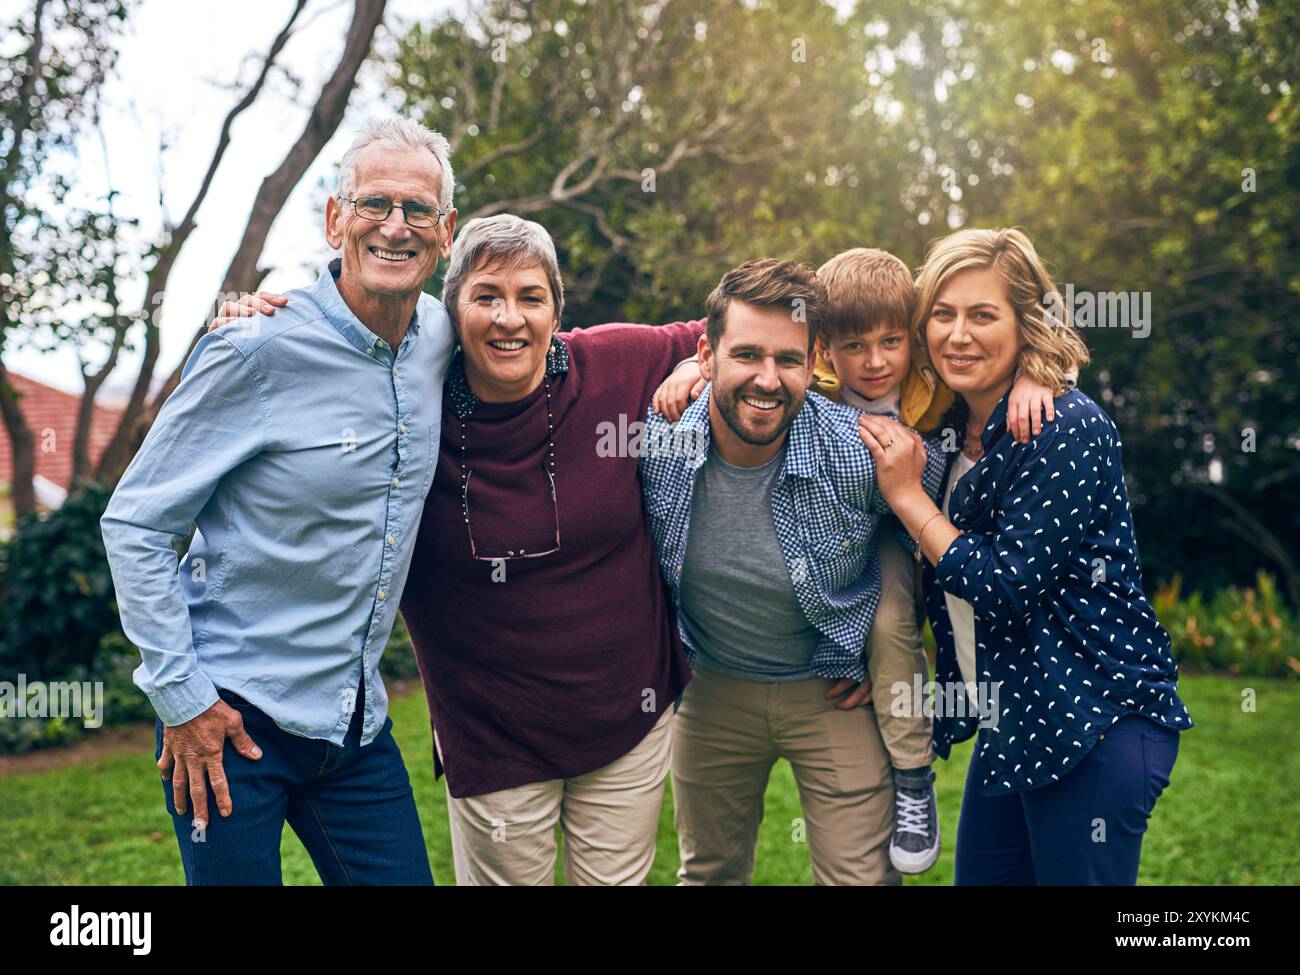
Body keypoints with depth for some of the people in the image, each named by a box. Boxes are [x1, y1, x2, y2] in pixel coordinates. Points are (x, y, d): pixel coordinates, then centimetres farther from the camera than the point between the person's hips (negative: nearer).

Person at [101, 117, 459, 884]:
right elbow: (134, 524, -10)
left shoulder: (439, 339, 1)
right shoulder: (261, 352, -15)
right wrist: (182, 695, -12)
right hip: (231, 717, -5)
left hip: (357, 721, 5)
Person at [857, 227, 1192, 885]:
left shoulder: (1071, 431, -17)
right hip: (1010, 727, 8)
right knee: (980, 876, 15)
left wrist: (906, 495, -16)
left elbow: (1007, 589, -21)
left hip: (1095, 726, -8)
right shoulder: (949, 426, 6)